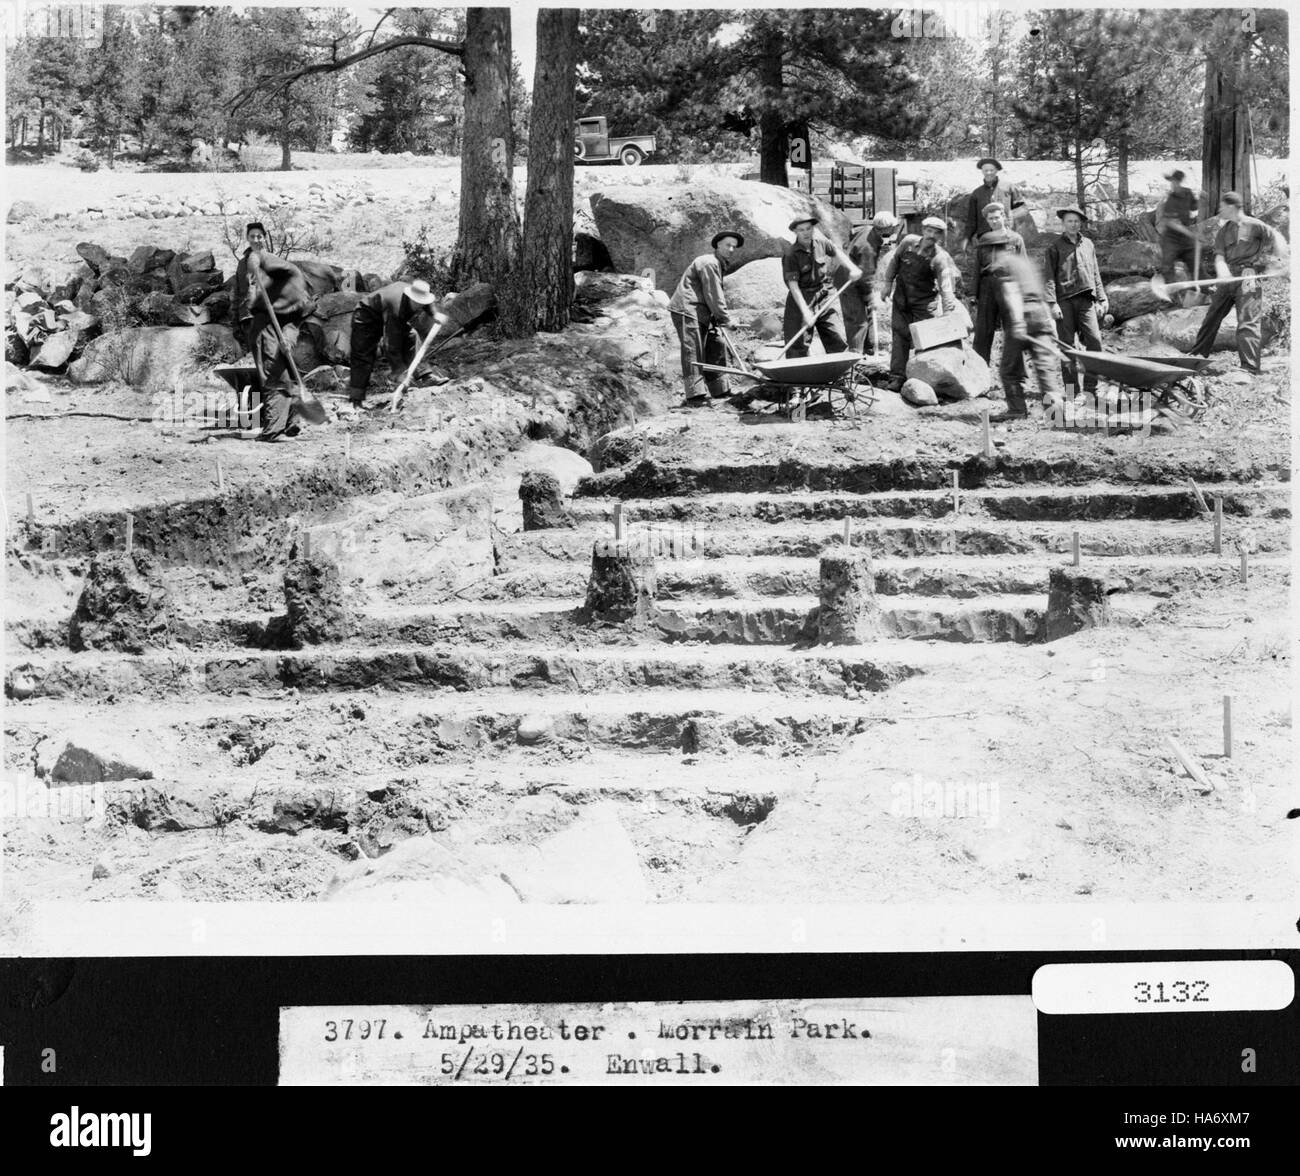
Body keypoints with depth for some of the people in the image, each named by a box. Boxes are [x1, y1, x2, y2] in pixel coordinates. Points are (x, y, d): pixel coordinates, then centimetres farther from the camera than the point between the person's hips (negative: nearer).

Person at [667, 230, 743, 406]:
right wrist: (725, 318, -9)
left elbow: (718, 294, 20)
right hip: (686, 310, -11)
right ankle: (695, 394, -18)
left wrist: (720, 318, 7)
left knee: (714, 348, 14)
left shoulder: (720, 265, 21)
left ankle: (720, 390, 23)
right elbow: (712, 295, -16)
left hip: (701, 314, 11)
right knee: (693, 351, -14)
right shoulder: (709, 263, -13)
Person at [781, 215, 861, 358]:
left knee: (838, 341, -3)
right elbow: (793, 285, -18)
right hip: (802, 298, -4)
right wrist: (805, 312, -26)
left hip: (826, 295, 4)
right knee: (797, 347, -6)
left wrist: (852, 268, 2)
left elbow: (837, 252, 20)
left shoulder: (821, 243, 1)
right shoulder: (791, 255, -14)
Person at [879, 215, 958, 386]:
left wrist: (948, 313, -34)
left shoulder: (940, 257, -16)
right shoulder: (908, 242, -6)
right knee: (900, 335, 2)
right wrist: (887, 282, 9)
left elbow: (945, 286, -23)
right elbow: (894, 261, 11)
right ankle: (898, 377, 6)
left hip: (924, 302, -3)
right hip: (901, 298, 3)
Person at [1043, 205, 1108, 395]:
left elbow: (1095, 274, 22)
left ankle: (1090, 387, -5)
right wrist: (1052, 303, -10)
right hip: (1064, 301, -3)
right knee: (1067, 345, 0)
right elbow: (1049, 277, 0)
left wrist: (1101, 299, 16)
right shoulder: (1055, 247, 6)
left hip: (1086, 300, 3)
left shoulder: (1088, 245, 17)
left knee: (1094, 340, -10)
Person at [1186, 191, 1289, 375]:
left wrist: (1279, 259, -21)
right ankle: (1196, 354, 29)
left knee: (1247, 322, -14)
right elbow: (1219, 256, 4)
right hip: (1228, 278, 6)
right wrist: (1222, 273, -17)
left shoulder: (1254, 226, -1)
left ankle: (1249, 368, -17)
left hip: (1247, 278, -6)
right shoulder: (1223, 232, 15)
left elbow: (1276, 238, -6)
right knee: (1211, 316, 13)